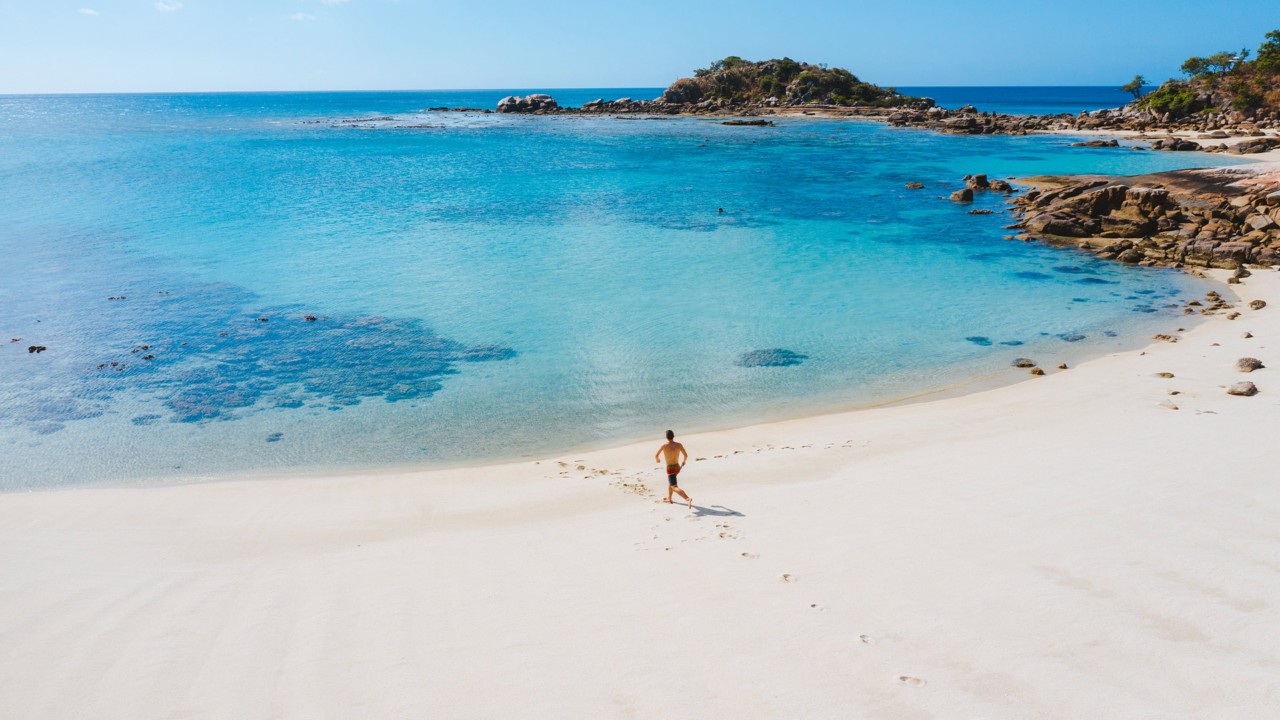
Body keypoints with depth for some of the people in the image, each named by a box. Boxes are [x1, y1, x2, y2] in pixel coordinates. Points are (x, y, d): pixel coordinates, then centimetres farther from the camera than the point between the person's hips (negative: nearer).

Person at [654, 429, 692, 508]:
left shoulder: (664, 446, -13)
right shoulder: (679, 445, -7)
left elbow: (656, 455, 0)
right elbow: (686, 455, -6)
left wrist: (657, 459, 25)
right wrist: (684, 461, 17)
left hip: (670, 468, -6)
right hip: (677, 467, 6)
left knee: (675, 487, -11)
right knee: (669, 481, 32)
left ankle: (688, 499, -34)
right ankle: (669, 498, 47)